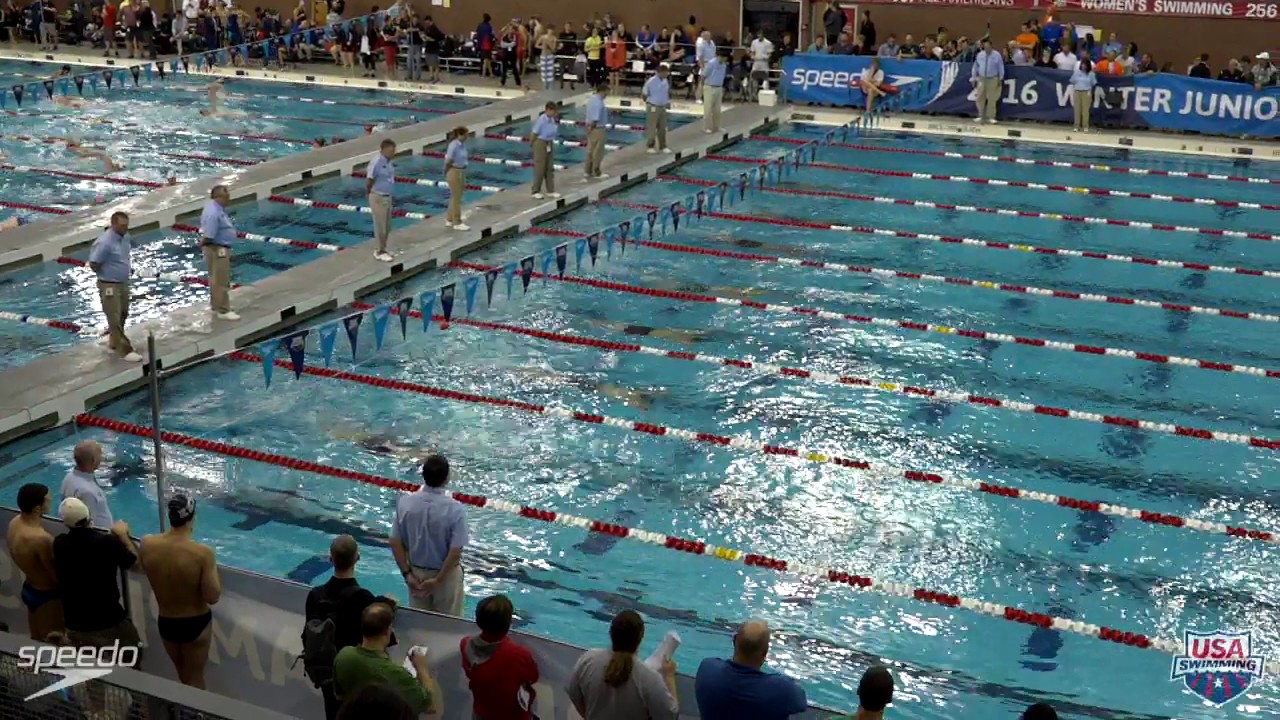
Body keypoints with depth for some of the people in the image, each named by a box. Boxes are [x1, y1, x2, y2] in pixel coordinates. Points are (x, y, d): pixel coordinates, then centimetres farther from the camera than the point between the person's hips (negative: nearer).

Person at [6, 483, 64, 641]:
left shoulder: (15, 522, -7)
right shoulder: (40, 539, -35)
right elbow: (57, 576, -25)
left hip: (29, 589, 9)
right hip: (46, 596, -9)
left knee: (37, 642, 24)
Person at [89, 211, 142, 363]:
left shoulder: (125, 236, 0)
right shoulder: (104, 242, -26)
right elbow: (93, 265, -21)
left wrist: (122, 272, 10)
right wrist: (107, 274, -6)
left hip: (123, 283, 9)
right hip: (109, 286, -9)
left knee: (122, 315, 20)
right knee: (115, 319, 0)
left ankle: (113, 343, 38)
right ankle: (125, 351, 4)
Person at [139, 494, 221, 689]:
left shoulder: (147, 545, -16)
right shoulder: (202, 553, -28)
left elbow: (138, 565, 7)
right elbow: (212, 597, -23)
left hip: (165, 622, 4)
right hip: (196, 624, -4)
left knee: (183, 676, 28)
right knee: (195, 679, 18)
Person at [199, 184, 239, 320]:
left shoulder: (217, 207, 7)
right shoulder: (213, 213, -27)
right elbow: (208, 236, -27)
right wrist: (202, 244, -11)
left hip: (221, 248, 11)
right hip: (217, 249, -11)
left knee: (217, 279, 19)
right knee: (221, 281, -3)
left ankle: (216, 306, 30)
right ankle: (223, 311, 4)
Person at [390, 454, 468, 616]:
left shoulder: (405, 502, -14)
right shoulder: (455, 508, -23)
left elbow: (395, 542, -8)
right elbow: (455, 552, -23)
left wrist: (407, 573, -1)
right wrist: (438, 580, -13)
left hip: (416, 573, 3)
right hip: (446, 574, -3)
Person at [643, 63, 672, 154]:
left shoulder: (666, 81, 1)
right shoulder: (651, 81, -17)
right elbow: (644, 94, -9)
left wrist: (667, 102, 4)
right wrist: (650, 102, 1)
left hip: (662, 107, 6)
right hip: (653, 108, -6)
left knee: (662, 128, 11)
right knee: (651, 128, 2)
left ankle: (663, 146, 20)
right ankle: (650, 146, 14)